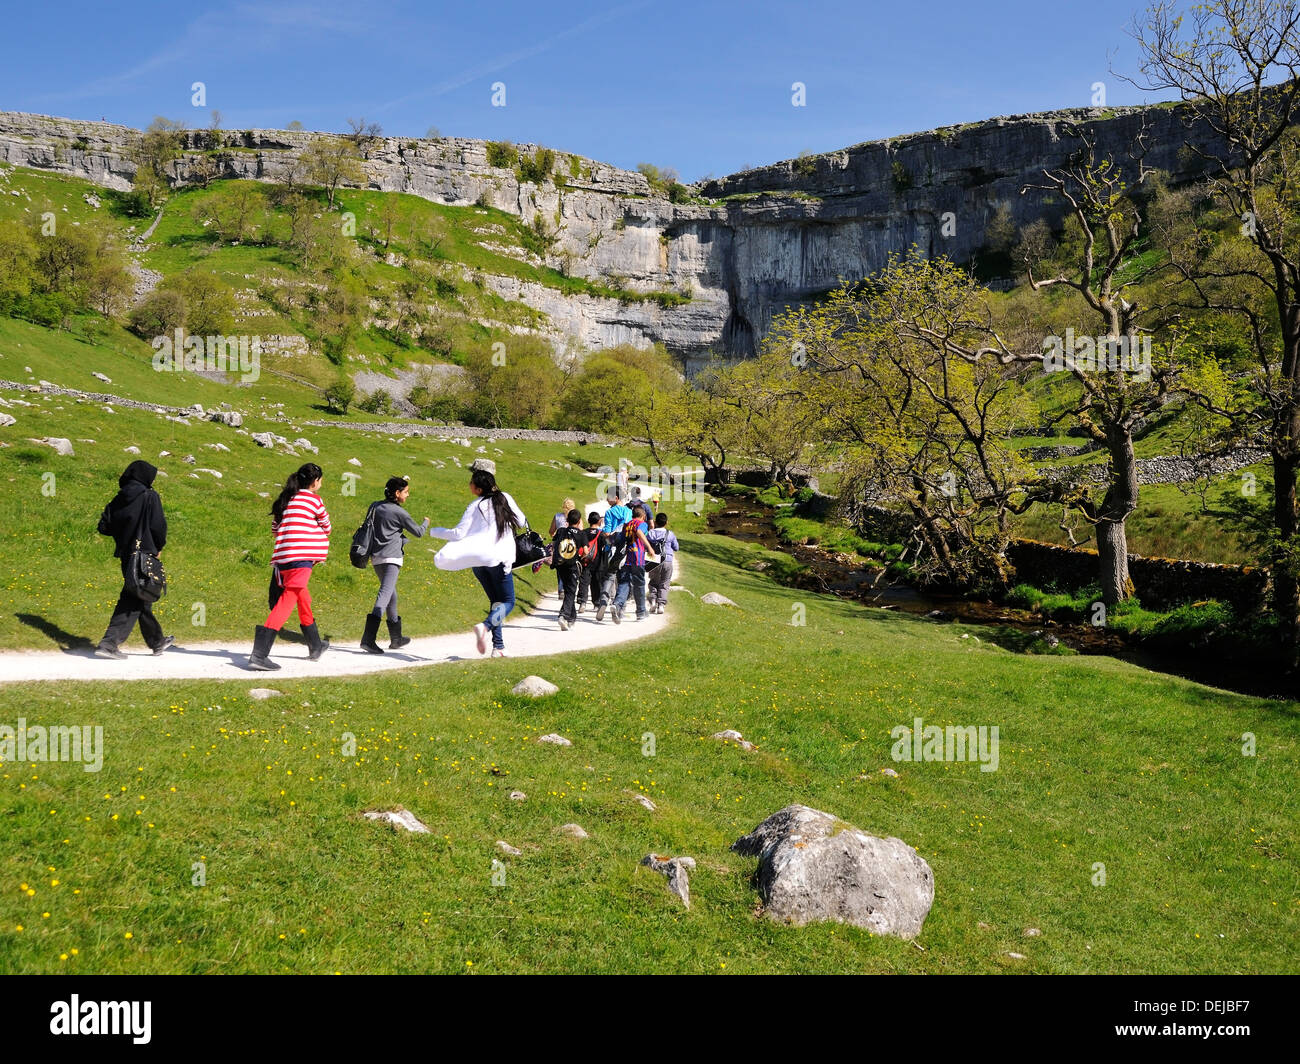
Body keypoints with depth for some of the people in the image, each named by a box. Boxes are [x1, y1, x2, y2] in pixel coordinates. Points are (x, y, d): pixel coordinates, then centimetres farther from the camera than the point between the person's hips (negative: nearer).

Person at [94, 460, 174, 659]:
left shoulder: (118, 499, 7)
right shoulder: (150, 497, -9)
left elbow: (104, 527, 7)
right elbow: (158, 525, -14)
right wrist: (159, 547, 3)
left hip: (126, 554, 7)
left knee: (141, 598, 17)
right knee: (132, 600, -4)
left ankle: (157, 641, 29)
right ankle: (109, 643, -12)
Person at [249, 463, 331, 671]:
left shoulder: (285, 500, 17)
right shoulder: (314, 499, -1)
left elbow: (275, 527, 23)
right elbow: (326, 527, 11)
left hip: (282, 557, 8)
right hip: (301, 556, -8)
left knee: (303, 597, 22)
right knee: (288, 600, -11)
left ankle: (315, 646, 37)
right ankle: (259, 654, -20)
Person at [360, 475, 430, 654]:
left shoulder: (374, 506, 10)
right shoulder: (399, 512, -8)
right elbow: (418, 532, 3)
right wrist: (426, 523, 23)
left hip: (375, 557, 8)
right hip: (391, 557, -8)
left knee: (391, 594, 19)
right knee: (385, 595, -14)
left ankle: (396, 638, 28)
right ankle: (368, 638, -27)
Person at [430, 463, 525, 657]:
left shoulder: (474, 507, -4)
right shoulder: (505, 498, 0)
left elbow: (459, 533, -7)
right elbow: (522, 522, 7)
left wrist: (434, 531, 7)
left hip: (478, 560, 2)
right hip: (499, 558, -1)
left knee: (495, 600, 13)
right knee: (508, 602, 3)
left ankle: (498, 646, 5)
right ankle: (485, 626, -26)